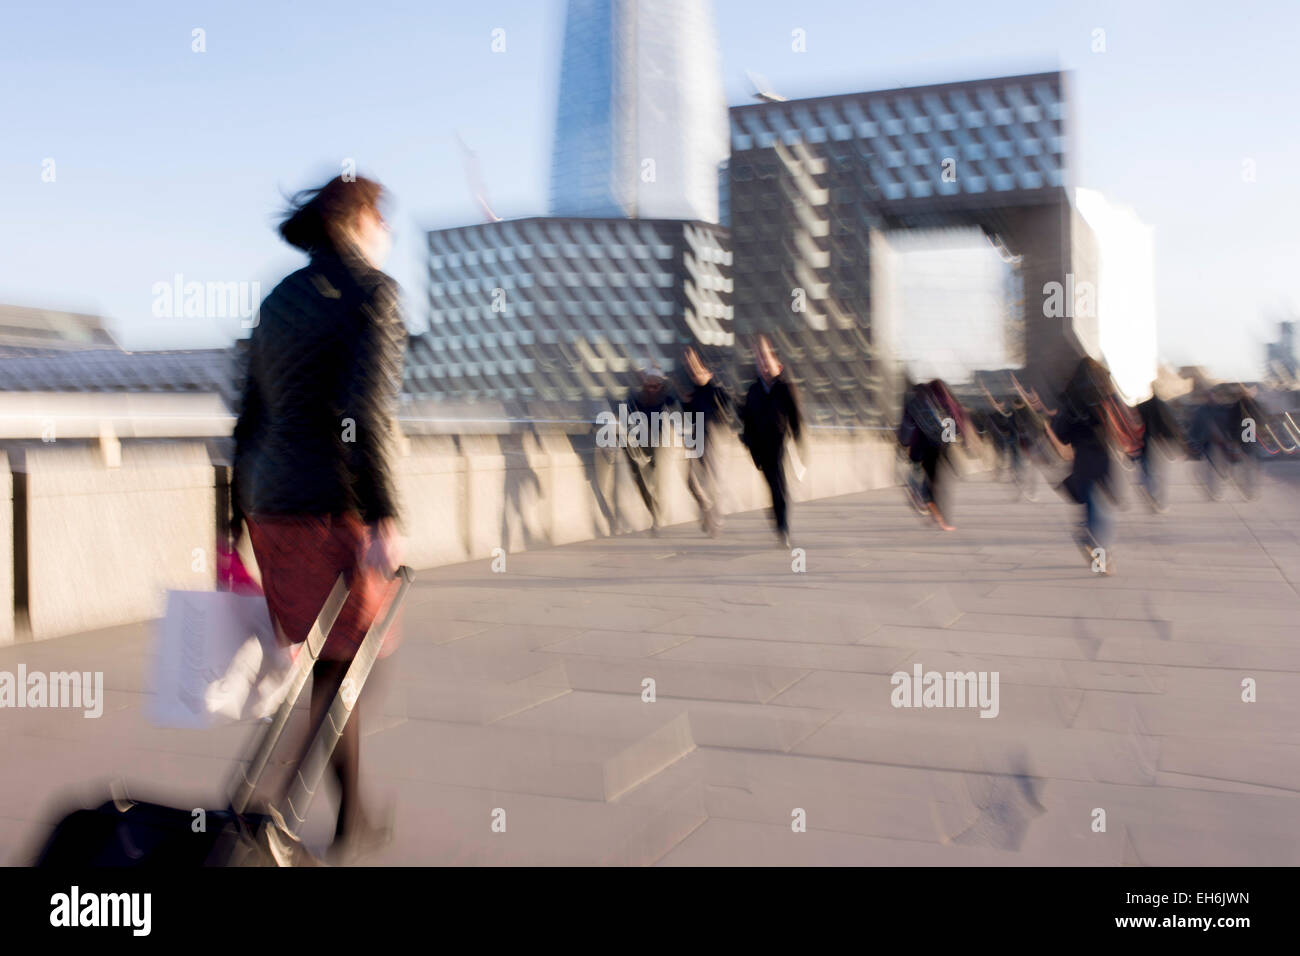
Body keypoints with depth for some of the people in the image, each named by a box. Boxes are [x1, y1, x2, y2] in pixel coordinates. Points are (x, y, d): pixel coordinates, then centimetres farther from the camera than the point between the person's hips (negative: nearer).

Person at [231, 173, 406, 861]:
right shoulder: (369, 290, -5)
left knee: (333, 662, 16)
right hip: (330, 501, -8)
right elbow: (363, 413, -17)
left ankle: (352, 825, 22)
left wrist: (241, 519, 21)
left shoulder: (281, 298, 18)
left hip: (268, 497, 8)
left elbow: (252, 415, 18)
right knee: (339, 663, 1)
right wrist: (382, 519, -19)